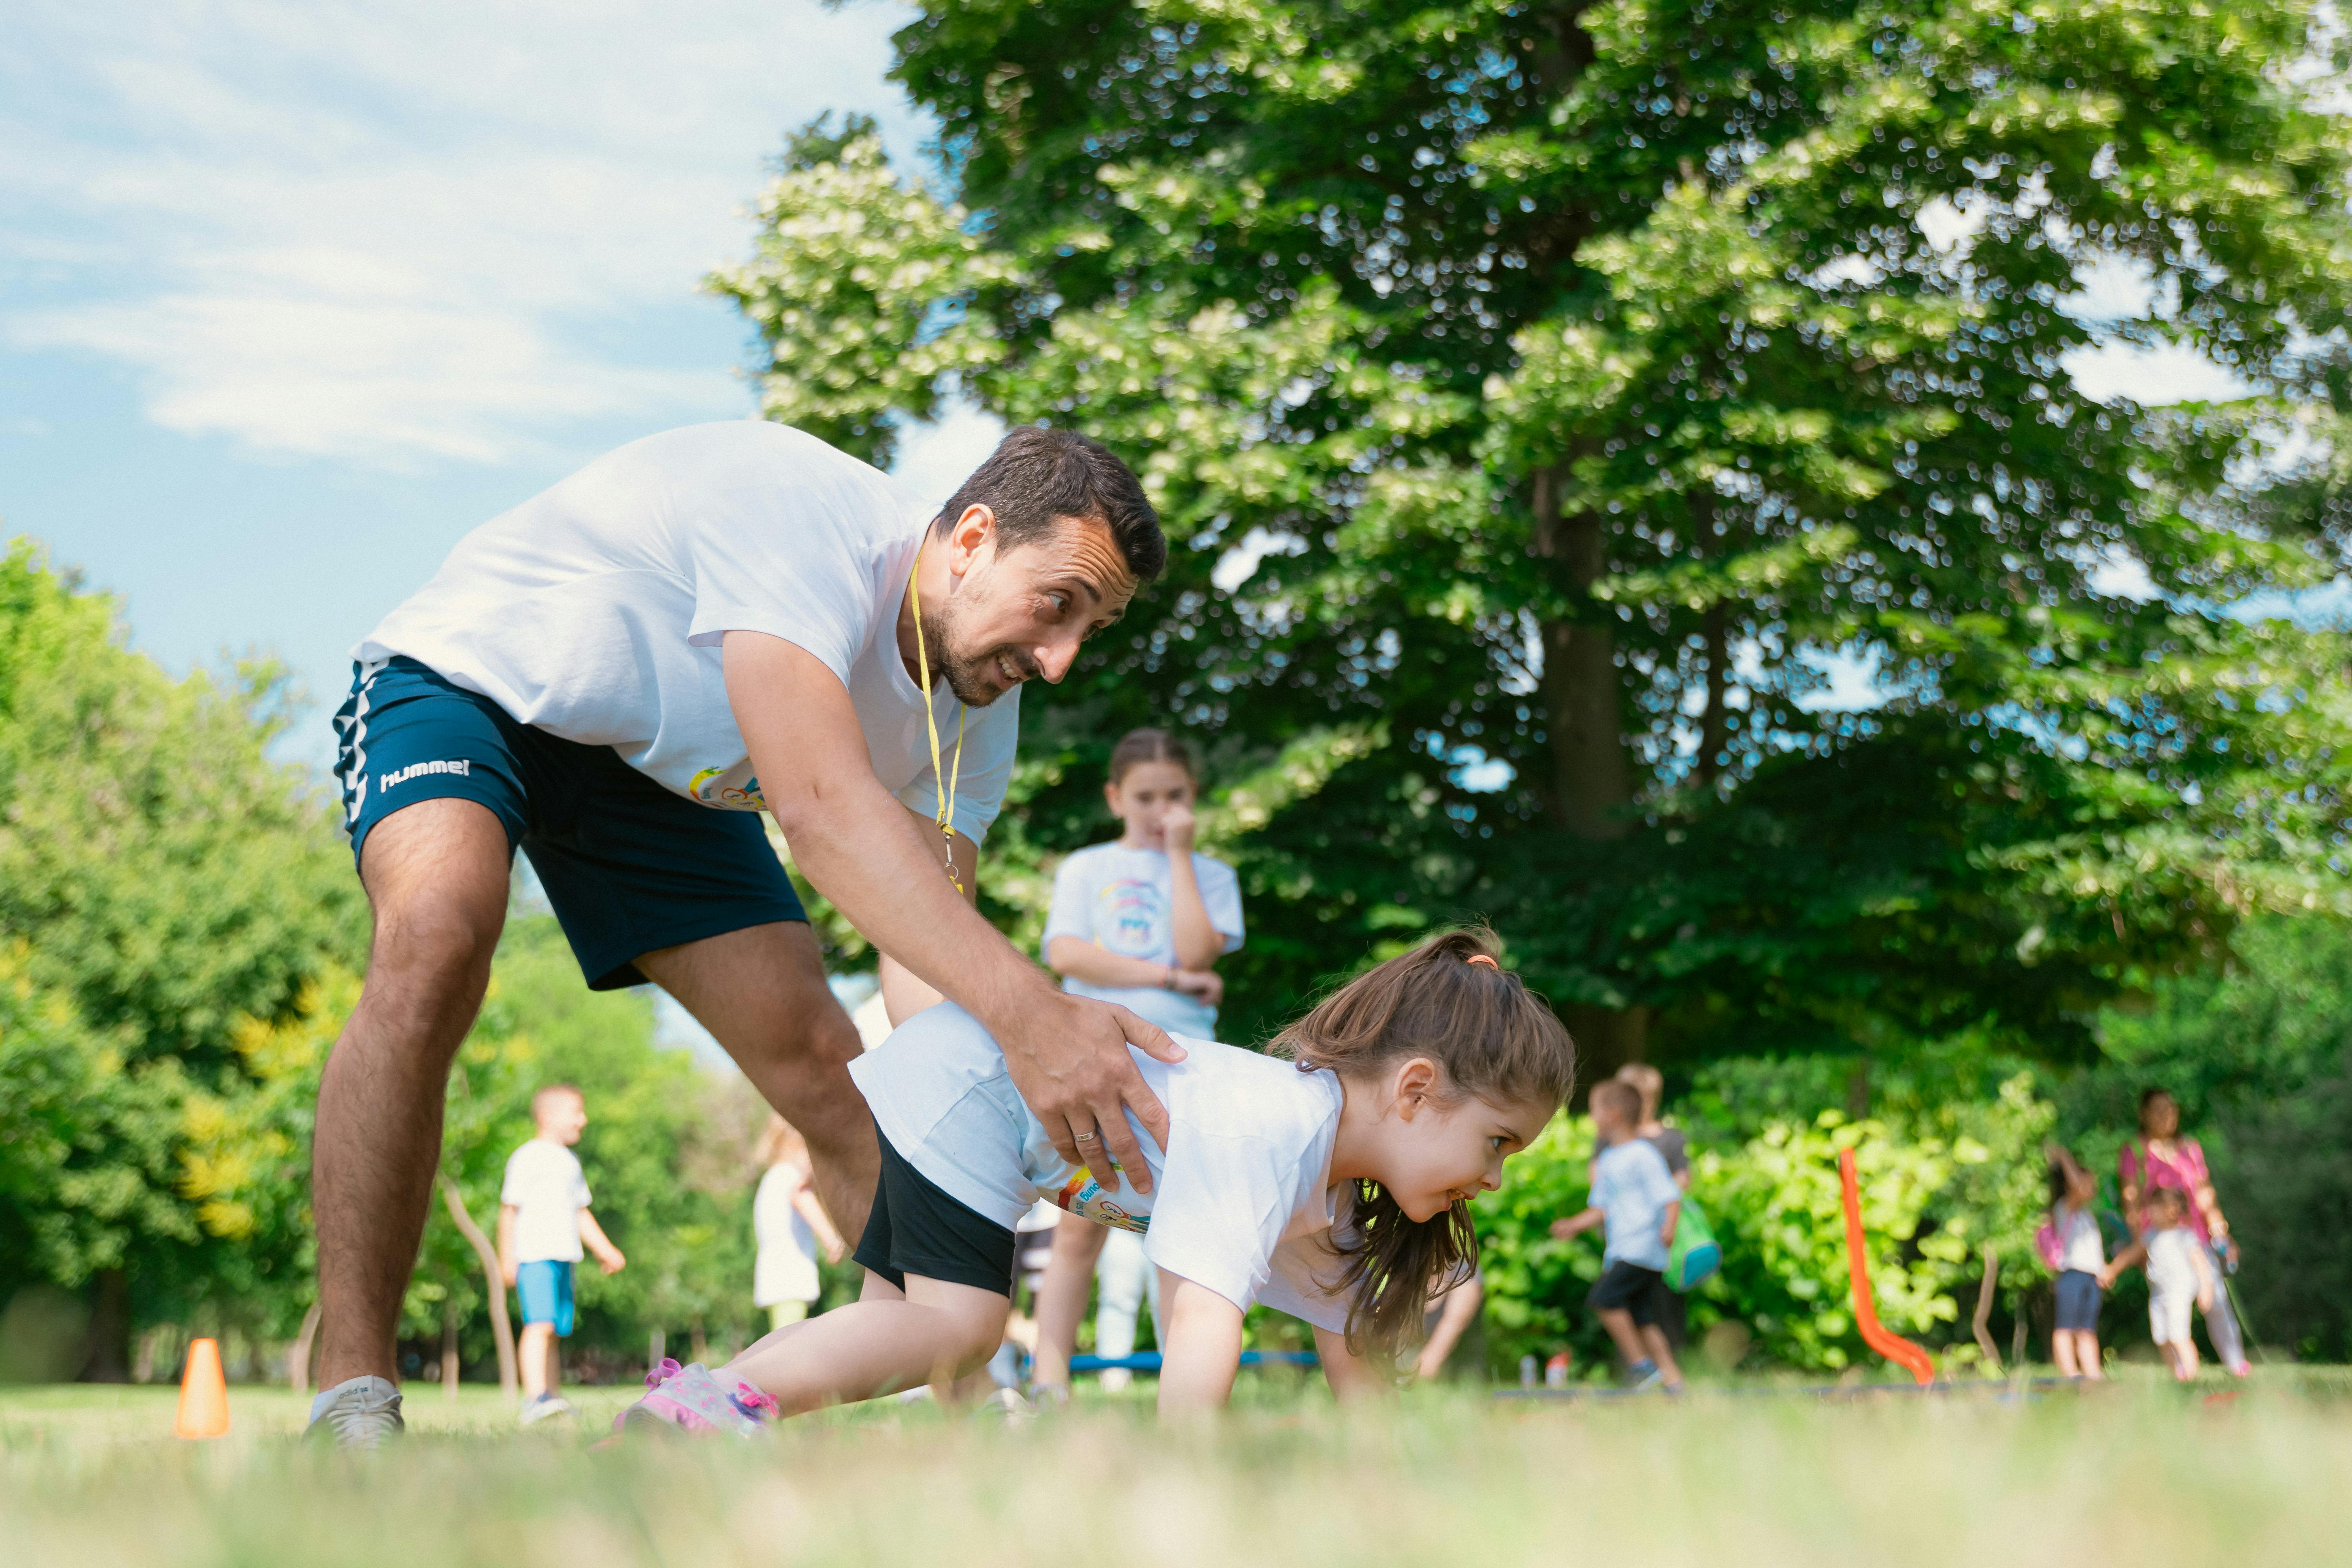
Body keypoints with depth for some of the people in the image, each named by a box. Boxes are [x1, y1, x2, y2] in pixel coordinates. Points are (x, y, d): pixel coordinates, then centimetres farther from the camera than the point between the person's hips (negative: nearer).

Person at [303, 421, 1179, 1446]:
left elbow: (924, 947, -15)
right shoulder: (807, 514, -36)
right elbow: (822, 808, -47)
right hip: (464, 677, -7)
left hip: (655, 776, 7)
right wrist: (1023, 1008, -57)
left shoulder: (975, 716, -10)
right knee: (440, 933, -37)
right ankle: (351, 1405, -30)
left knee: (826, 1069, -3)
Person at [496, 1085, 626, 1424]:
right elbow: (509, 1208, -7)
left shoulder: (570, 1162, 21)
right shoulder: (527, 1158, -4)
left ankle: (552, 1397, 15)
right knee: (540, 1325, -21)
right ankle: (535, 1397, -30)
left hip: (563, 1256, 8)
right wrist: (506, 1258, -12)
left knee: (557, 1331, 9)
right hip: (533, 1255, -8)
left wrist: (605, 1250, 25)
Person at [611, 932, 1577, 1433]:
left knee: (905, 1318, 8)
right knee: (958, 1323, -18)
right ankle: (718, 1401, -24)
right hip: (963, 1075, -10)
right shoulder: (1264, 1134, -32)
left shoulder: (1331, 1199, -1)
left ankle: (692, 1410, 8)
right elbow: (1202, 1318, -42)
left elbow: (1352, 1352, 5)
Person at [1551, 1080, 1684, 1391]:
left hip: (1643, 1246, -9)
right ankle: (1673, 1380, 11)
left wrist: (1669, 1228, -31)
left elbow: (1671, 1198, -14)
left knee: (1604, 1296, -20)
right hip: (1620, 1251, 9)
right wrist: (1575, 1225, 11)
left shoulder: (1643, 1155, -10)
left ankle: (1643, 1365, -14)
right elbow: (1602, 1208, 23)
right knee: (1642, 1319, 7)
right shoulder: (1607, 1159, 17)